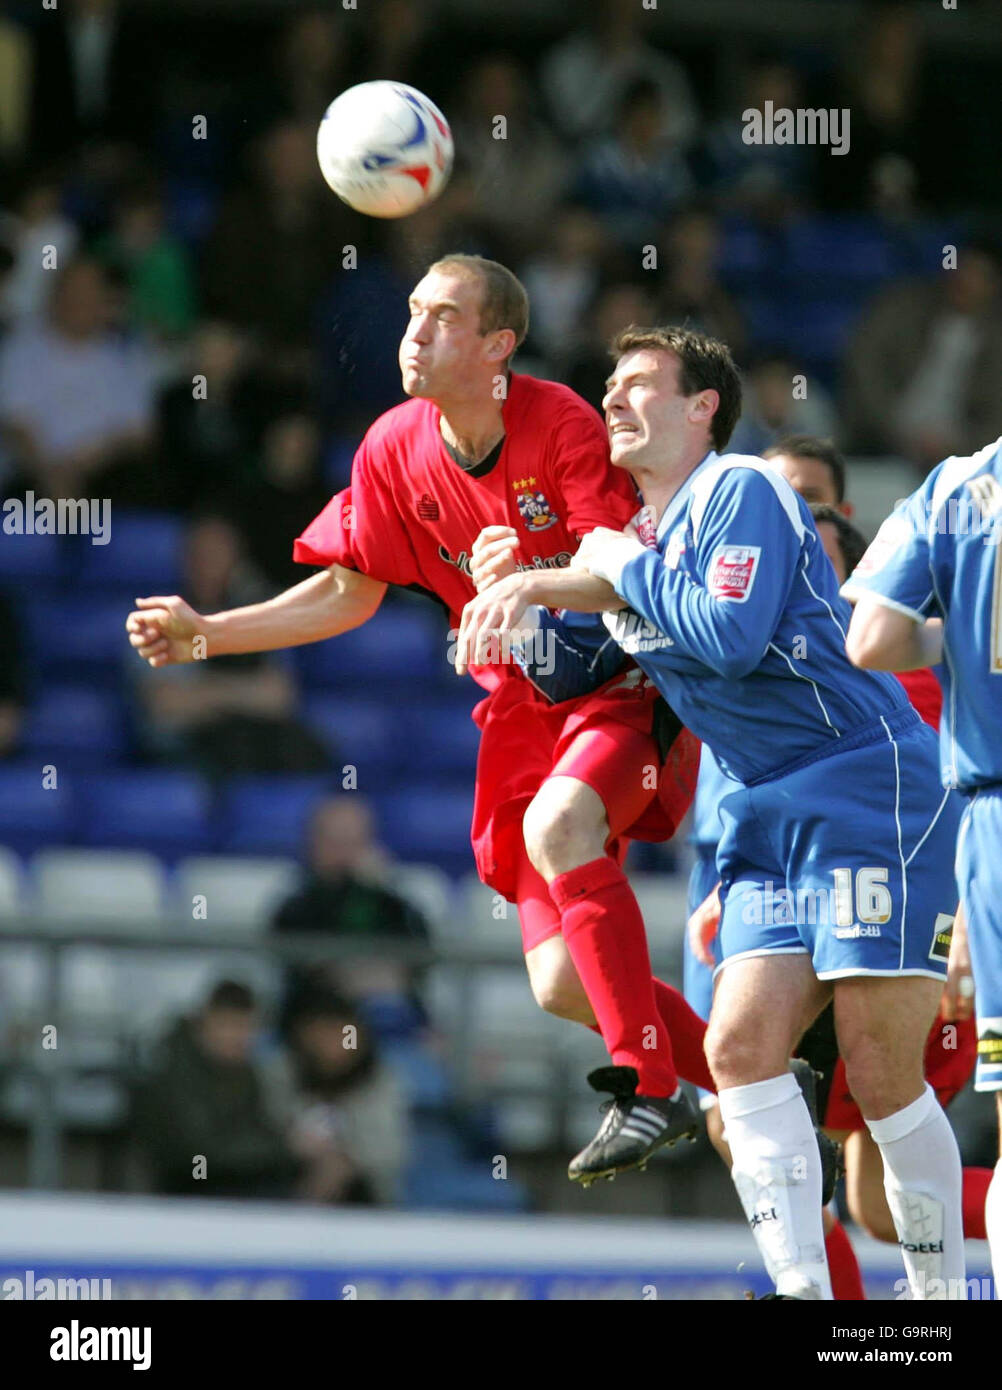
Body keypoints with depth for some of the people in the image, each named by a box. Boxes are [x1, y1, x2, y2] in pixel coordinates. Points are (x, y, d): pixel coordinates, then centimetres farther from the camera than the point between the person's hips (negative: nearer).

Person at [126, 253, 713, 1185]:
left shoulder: (562, 425, -18)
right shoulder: (396, 451, -2)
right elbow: (348, 593, 9)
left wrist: (532, 580, -42)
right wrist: (205, 634, 1)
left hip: (626, 688, -6)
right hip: (525, 705, 6)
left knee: (557, 824, -36)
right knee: (561, 986, -3)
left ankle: (651, 1084, -27)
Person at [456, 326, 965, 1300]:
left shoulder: (742, 492, -8)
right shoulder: (633, 542, 17)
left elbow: (731, 635, -22)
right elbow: (569, 675, 27)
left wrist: (625, 571, -8)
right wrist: (525, 602, 7)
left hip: (870, 788, -8)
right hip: (769, 816, 8)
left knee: (880, 1070, -12)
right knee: (740, 1047, -9)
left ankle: (941, 1287, -1)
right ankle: (803, 1290, -10)